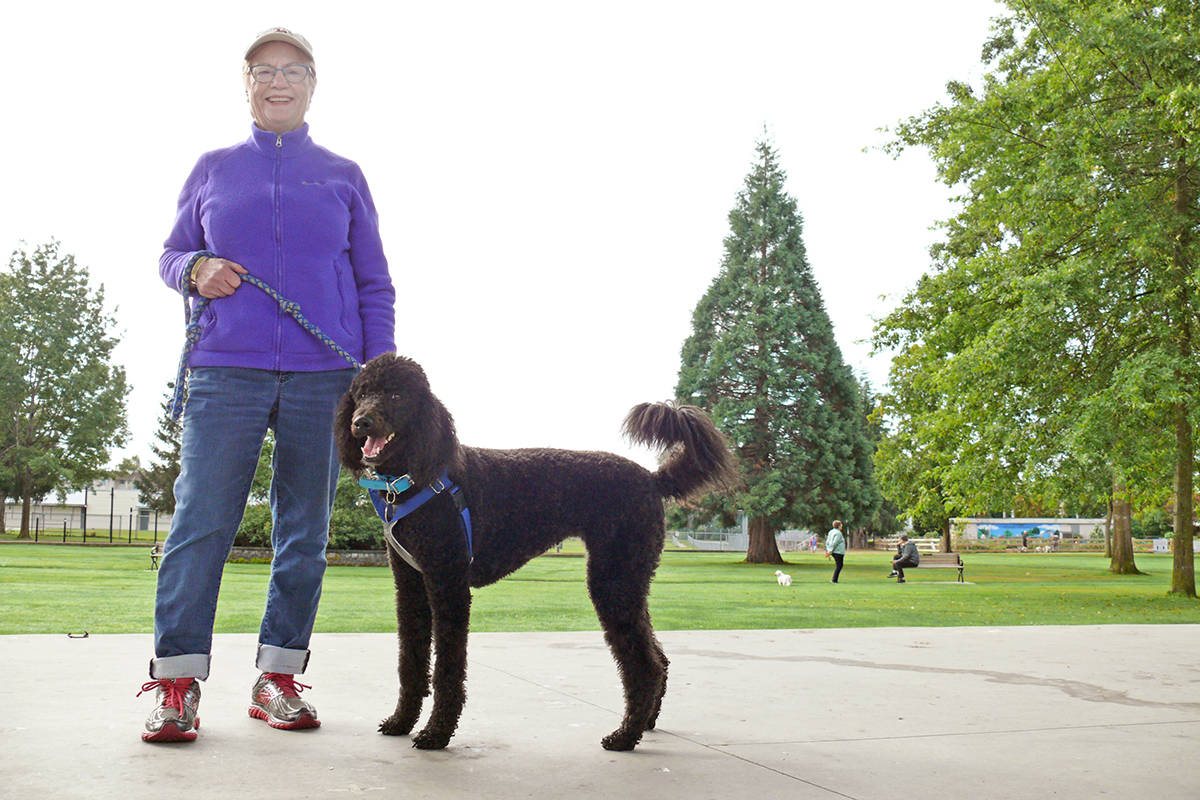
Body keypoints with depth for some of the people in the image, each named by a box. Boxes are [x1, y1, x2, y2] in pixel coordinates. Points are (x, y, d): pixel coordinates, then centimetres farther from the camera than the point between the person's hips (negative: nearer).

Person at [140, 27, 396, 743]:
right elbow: (172, 254, 20)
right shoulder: (214, 169, 16)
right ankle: (177, 681, -2)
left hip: (325, 375, 1)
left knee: (305, 532, 2)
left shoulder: (343, 176, 15)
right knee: (202, 521, -8)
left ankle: (278, 677, 11)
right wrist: (196, 271, -4)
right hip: (227, 369, 0)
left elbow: (375, 286, 14)